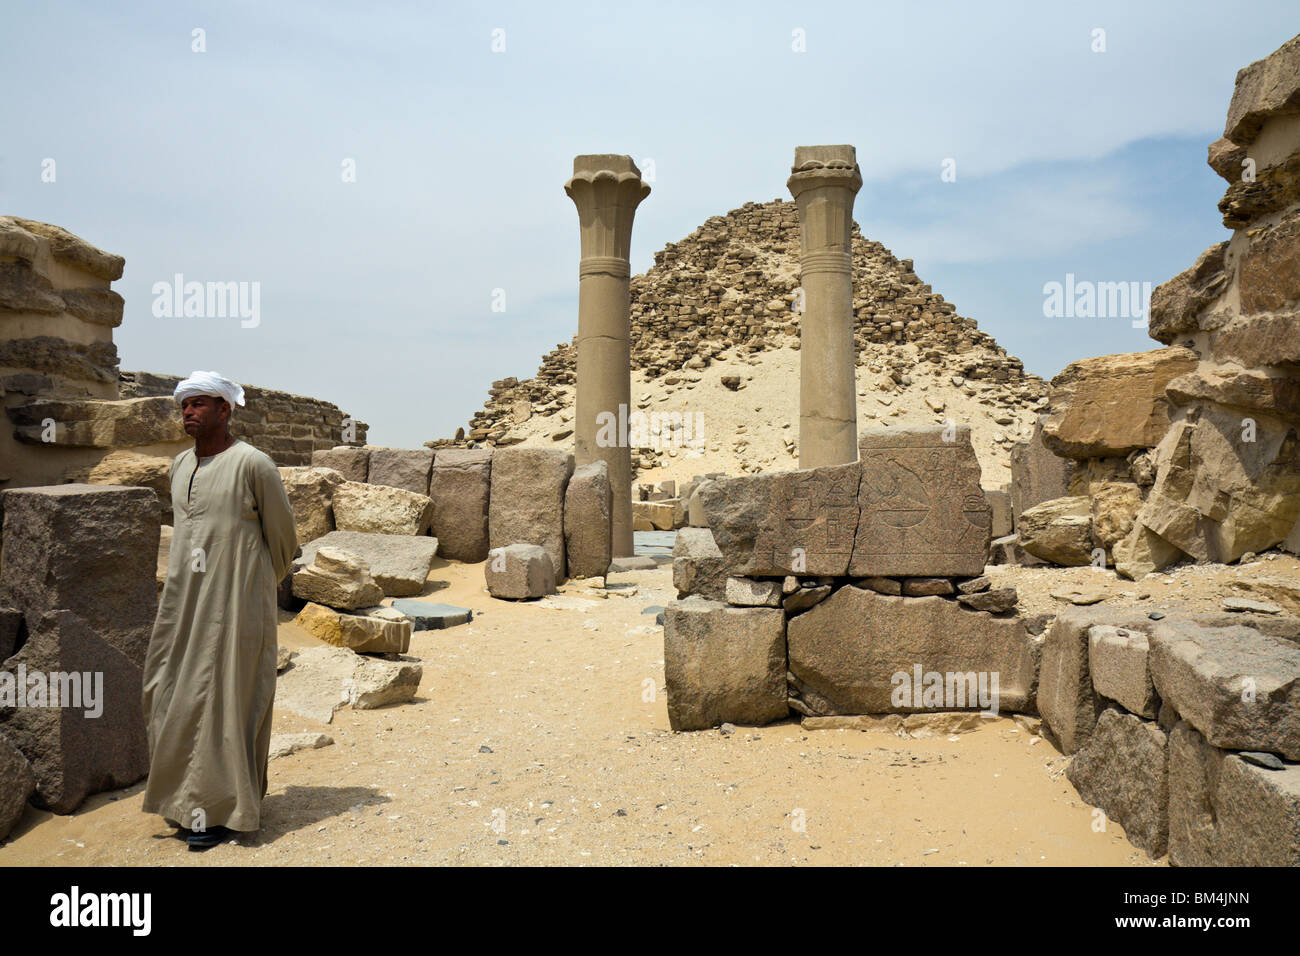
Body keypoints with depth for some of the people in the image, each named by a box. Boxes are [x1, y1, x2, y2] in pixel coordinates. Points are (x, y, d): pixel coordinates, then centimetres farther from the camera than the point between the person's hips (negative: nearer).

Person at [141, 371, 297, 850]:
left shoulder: (253, 464, -12)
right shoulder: (180, 465, 9)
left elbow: (283, 535, -3)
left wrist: (256, 588, 11)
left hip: (235, 603, -7)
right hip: (185, 599, 7)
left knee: (227, 697, 0)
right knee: (175, 696, 11)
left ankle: (224, 809, 13)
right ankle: (188, 796, 28)